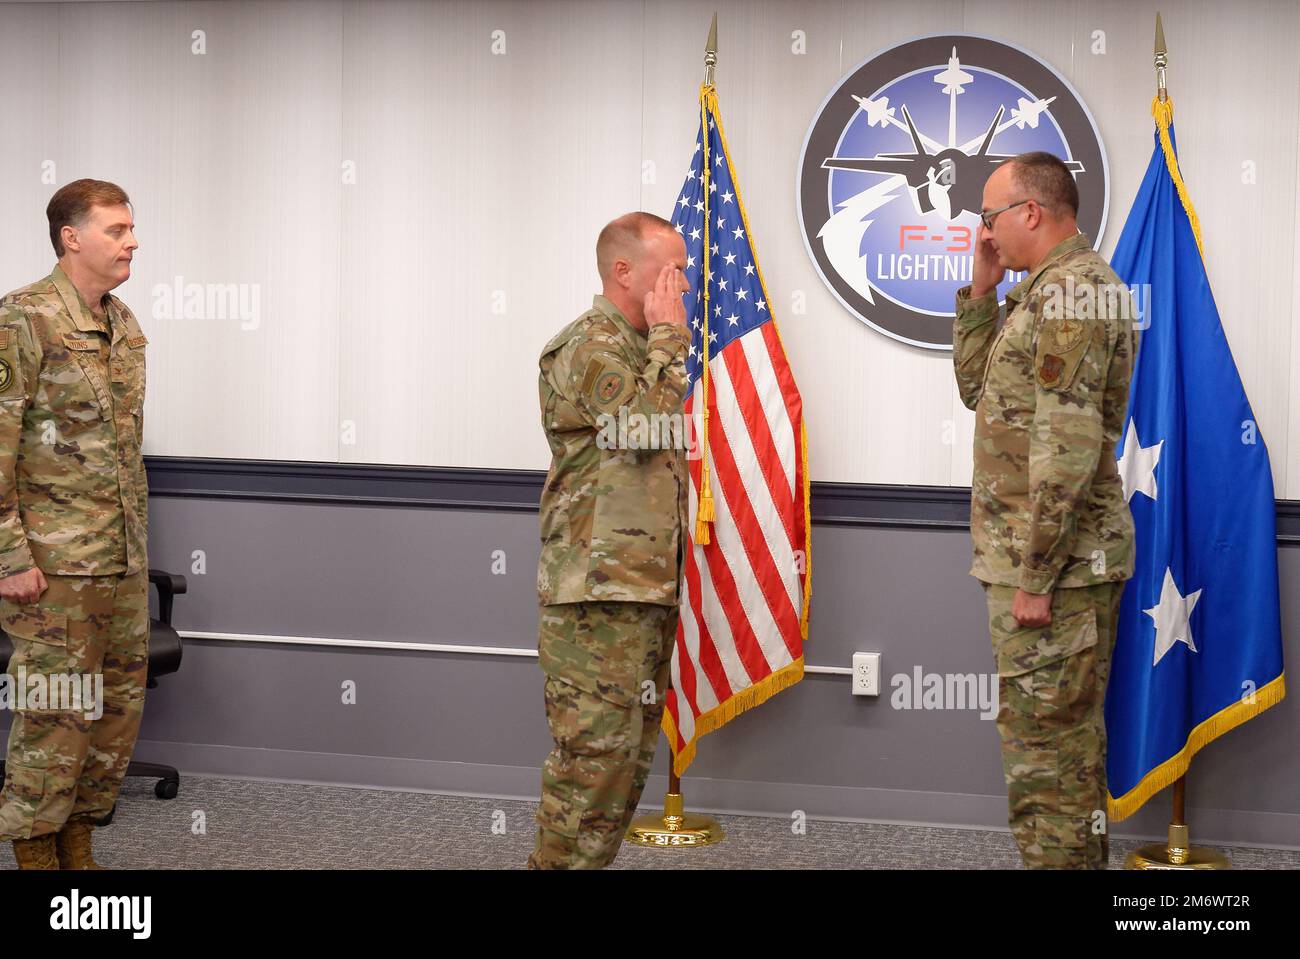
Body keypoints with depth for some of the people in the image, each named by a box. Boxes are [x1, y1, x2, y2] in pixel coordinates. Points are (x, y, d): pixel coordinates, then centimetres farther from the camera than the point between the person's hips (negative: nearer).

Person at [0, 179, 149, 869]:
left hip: (123, 559, 8)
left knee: (120, 707, 11)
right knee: (57, 714, -2)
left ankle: (77, 845, 24)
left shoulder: (124, 326, 11)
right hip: (56, 560, -8)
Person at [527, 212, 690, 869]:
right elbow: (650, 425, -26)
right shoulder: (589, 346, -11)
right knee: (595, 753, -10)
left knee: (630, 753, 13)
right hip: (600, 592, -10)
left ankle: (591, 863, 20)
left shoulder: (638, 348, 20)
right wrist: (669, 334, -16)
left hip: (649, 589, 10)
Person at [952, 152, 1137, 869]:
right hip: (1070, 559, 11)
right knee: (1070, 736, 17)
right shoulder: (1053, 288, 17)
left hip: (1055, 561, -11)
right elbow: (978, 389, 23)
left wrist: (1035, 576, -22)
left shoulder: (1071, 289, -17)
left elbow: (1067, 447, -23)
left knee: (1045, 742, -7)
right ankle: (1082, 861, 26)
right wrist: (981, 291, 11)